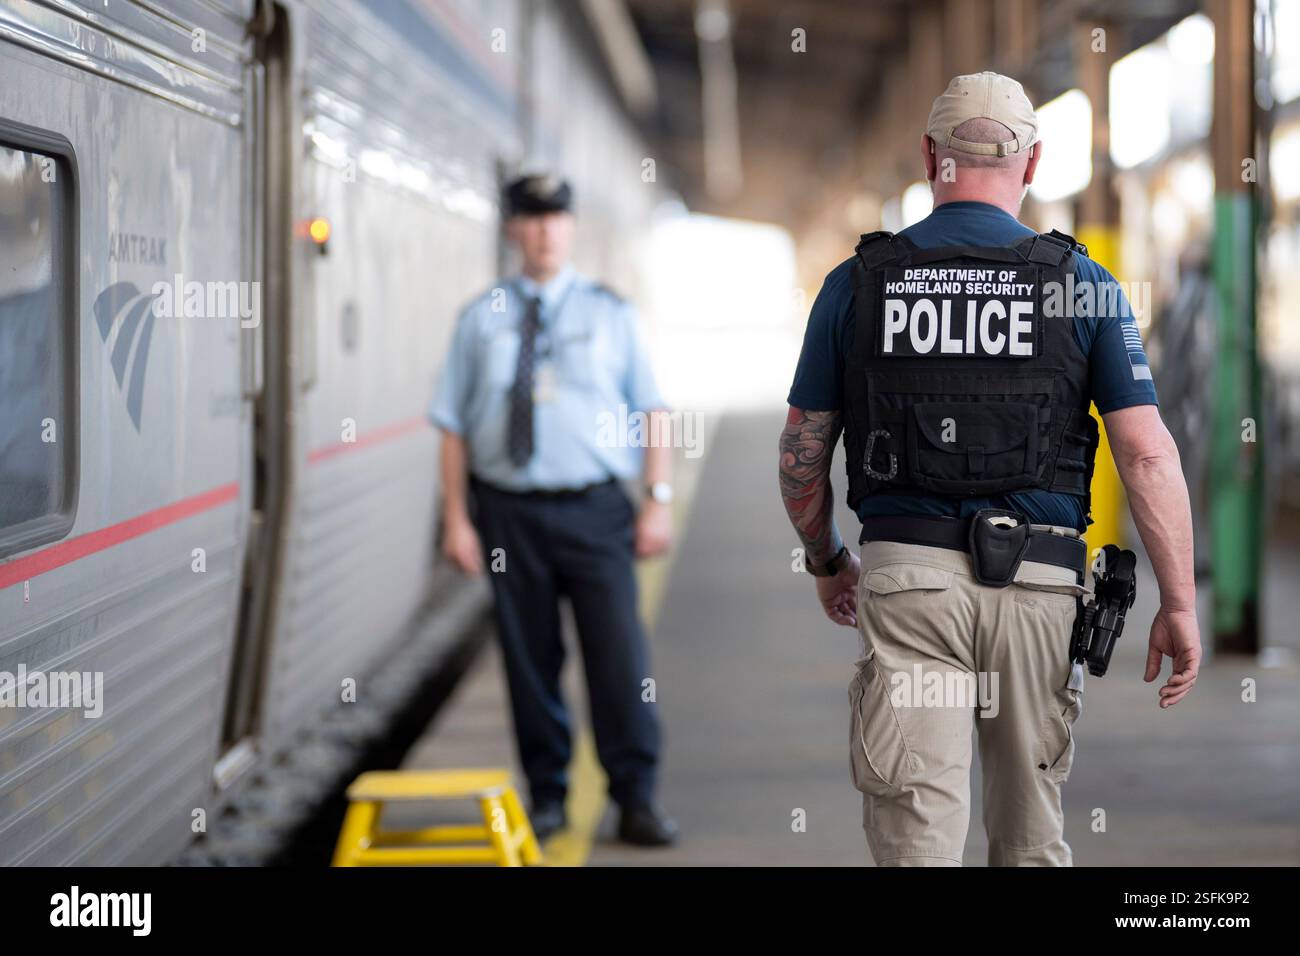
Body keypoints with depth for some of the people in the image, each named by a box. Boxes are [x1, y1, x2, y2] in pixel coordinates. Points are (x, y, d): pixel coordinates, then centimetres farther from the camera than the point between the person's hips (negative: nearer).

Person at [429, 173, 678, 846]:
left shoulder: (609, 313, 7)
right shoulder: (481, 319, 6)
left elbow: (652, 409, 7)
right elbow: (454, 426, 5)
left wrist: (659, 499, -2)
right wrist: (457, 519, -1)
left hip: (594, 511, -1)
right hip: (510, 512, 1)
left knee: (619, 656, -5)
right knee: (530, 661, 6)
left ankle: (637, 801, 3)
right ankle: (546, 797, 18)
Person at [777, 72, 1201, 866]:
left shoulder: (857, 283, 3)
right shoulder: (1079, 281, 1)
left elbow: (802, 455, 8)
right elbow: (1148, 453, -4)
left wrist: (827, 564, 25)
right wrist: (1180, 604, 1)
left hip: (906, 575, 0)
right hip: (1038, 587, 1)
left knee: (916, 835, -3)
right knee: (1032, 837, 17)